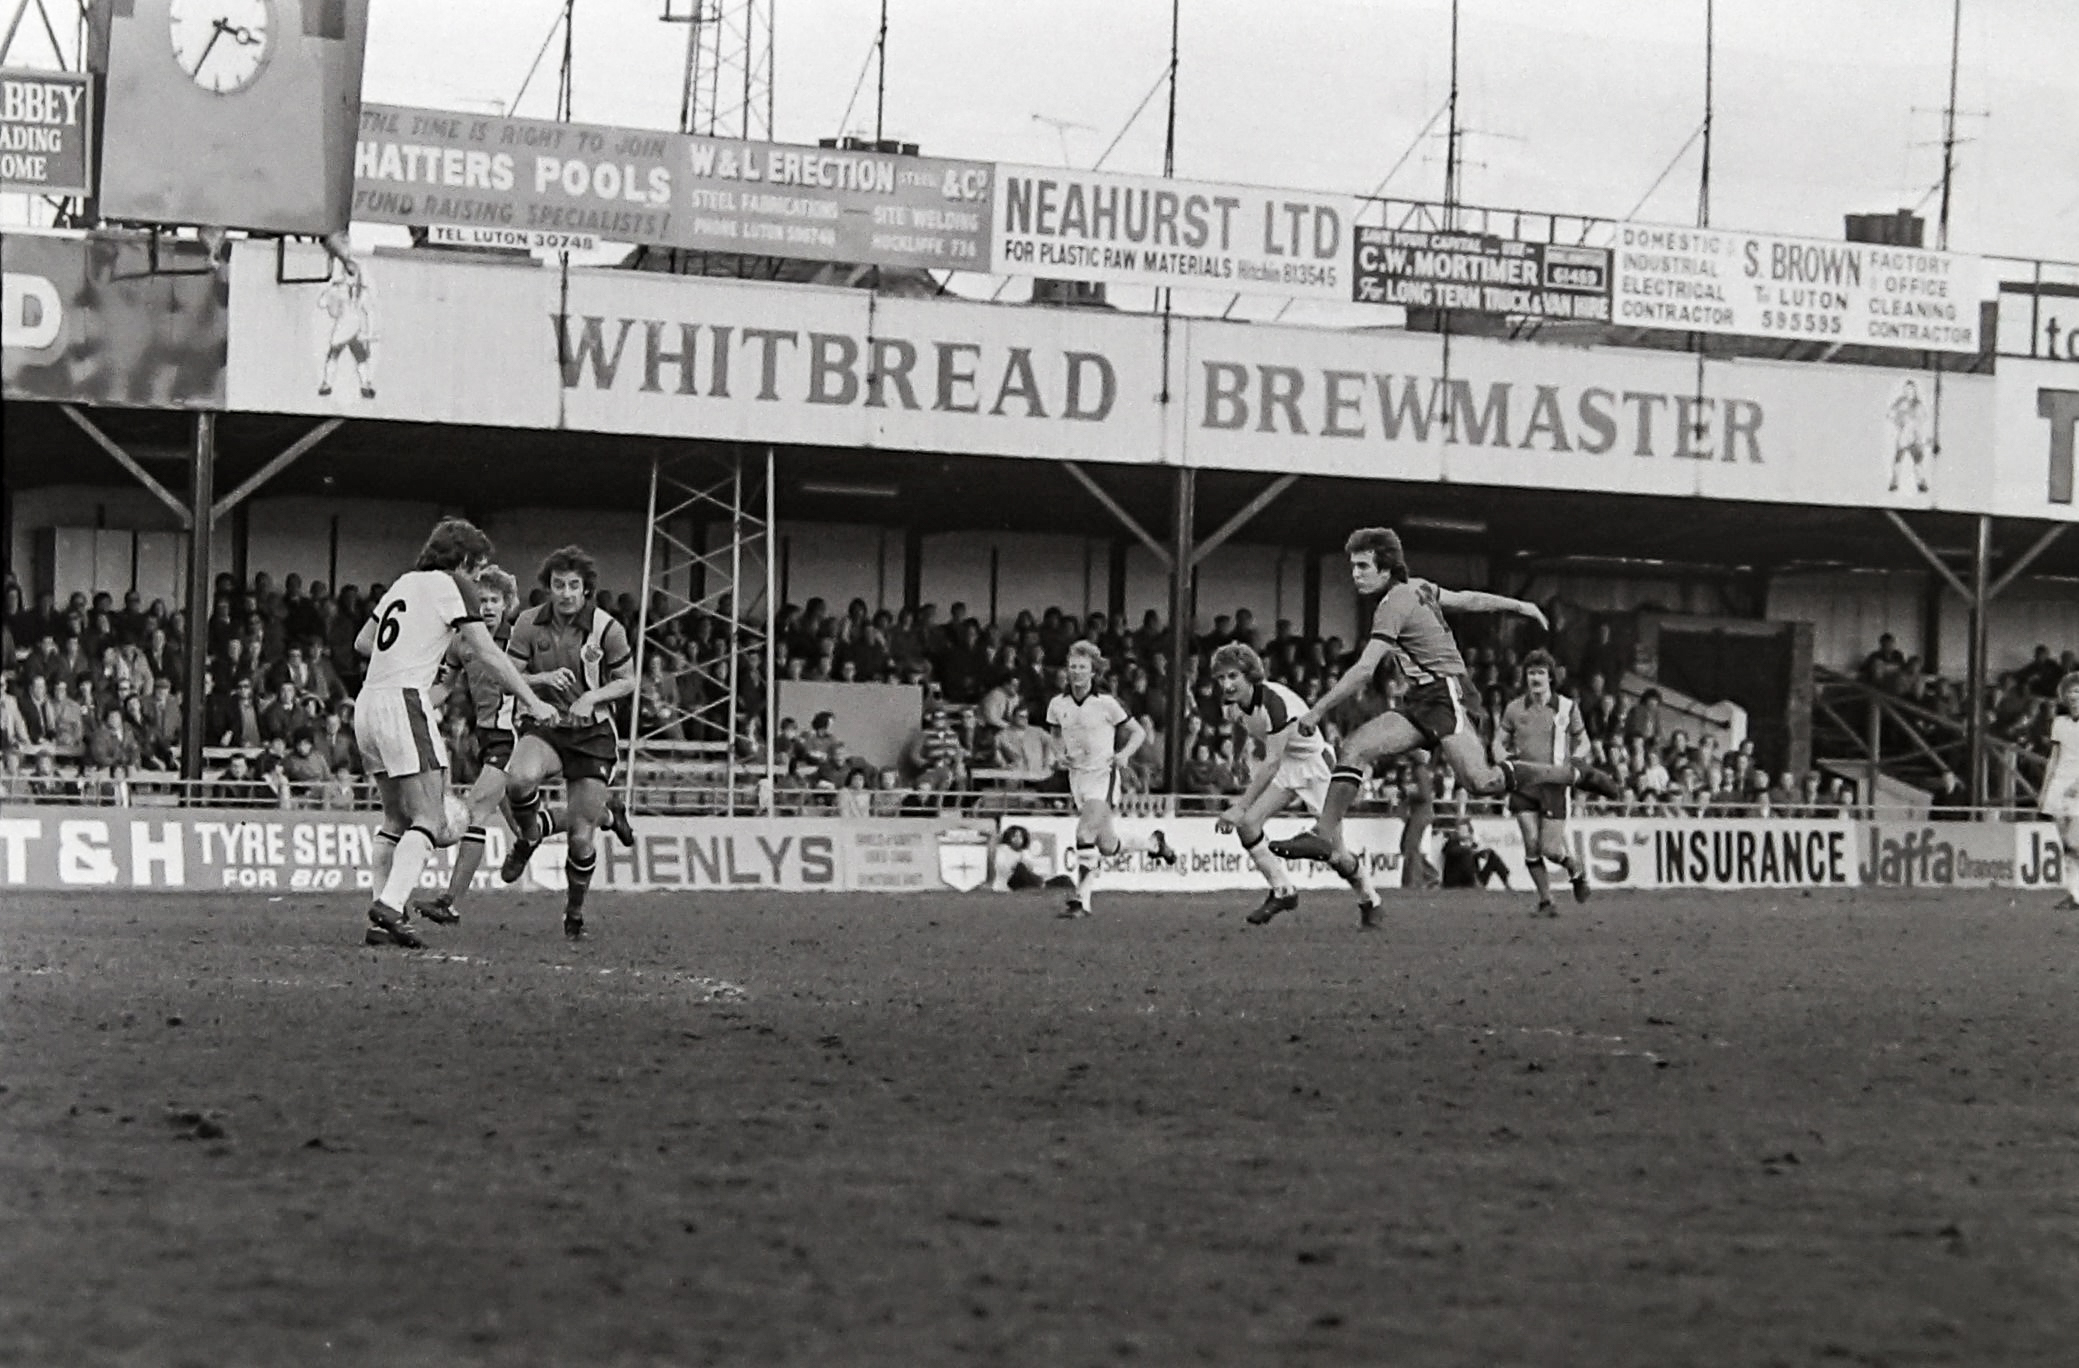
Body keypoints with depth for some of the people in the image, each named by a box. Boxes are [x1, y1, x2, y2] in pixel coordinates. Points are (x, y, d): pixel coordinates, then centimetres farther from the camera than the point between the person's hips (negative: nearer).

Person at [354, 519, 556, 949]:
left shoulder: (405, 583, 21)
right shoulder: (452, 585, -1)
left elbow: (362, 642, 27)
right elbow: (487, 652, -6)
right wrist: (533, 702, -4)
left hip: (367, 704, 8)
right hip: (405, 700, -8)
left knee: (397, 821, 14)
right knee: (429, 821, -11)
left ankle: (381, 920, 9)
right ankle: (391, 905, -28)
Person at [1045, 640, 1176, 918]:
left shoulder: (1106, 703, -9)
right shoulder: (1057, 705, 3)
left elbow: (1138, 732, 1)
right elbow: (1055, 737, 21)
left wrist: (1124, 753, -17)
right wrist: (1058, 753, 0)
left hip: (1103, 776, -5)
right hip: (1077, 777, 5)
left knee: (1085, 833, -22)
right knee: (1107, 846, 8)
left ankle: (1080, 898, -15)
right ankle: (1152, 843, 38)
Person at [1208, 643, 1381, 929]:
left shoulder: (1274, 702, -30)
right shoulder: (1237, 702, -5)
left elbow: (1272, 763, -29)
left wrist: (1241, 806, -28)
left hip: (1315, 763, -7)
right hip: (1282, 764, 7)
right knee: (1246, 823, -15)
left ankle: (1369, 901, 22)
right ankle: (1282, 891, -1)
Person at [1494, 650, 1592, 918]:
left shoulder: (1567, 707, 1)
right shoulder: (1514, 708, 6)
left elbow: (1583, 742, 10)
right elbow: (1499, 741, 14)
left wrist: (1574, 760, -11)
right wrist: (1502, 757, -9)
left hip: (1555, 784, -2)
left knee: (1551, 849, -7)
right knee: (1531, 844, -8)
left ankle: (1576, 870, 26)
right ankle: (1545, 900, 5)